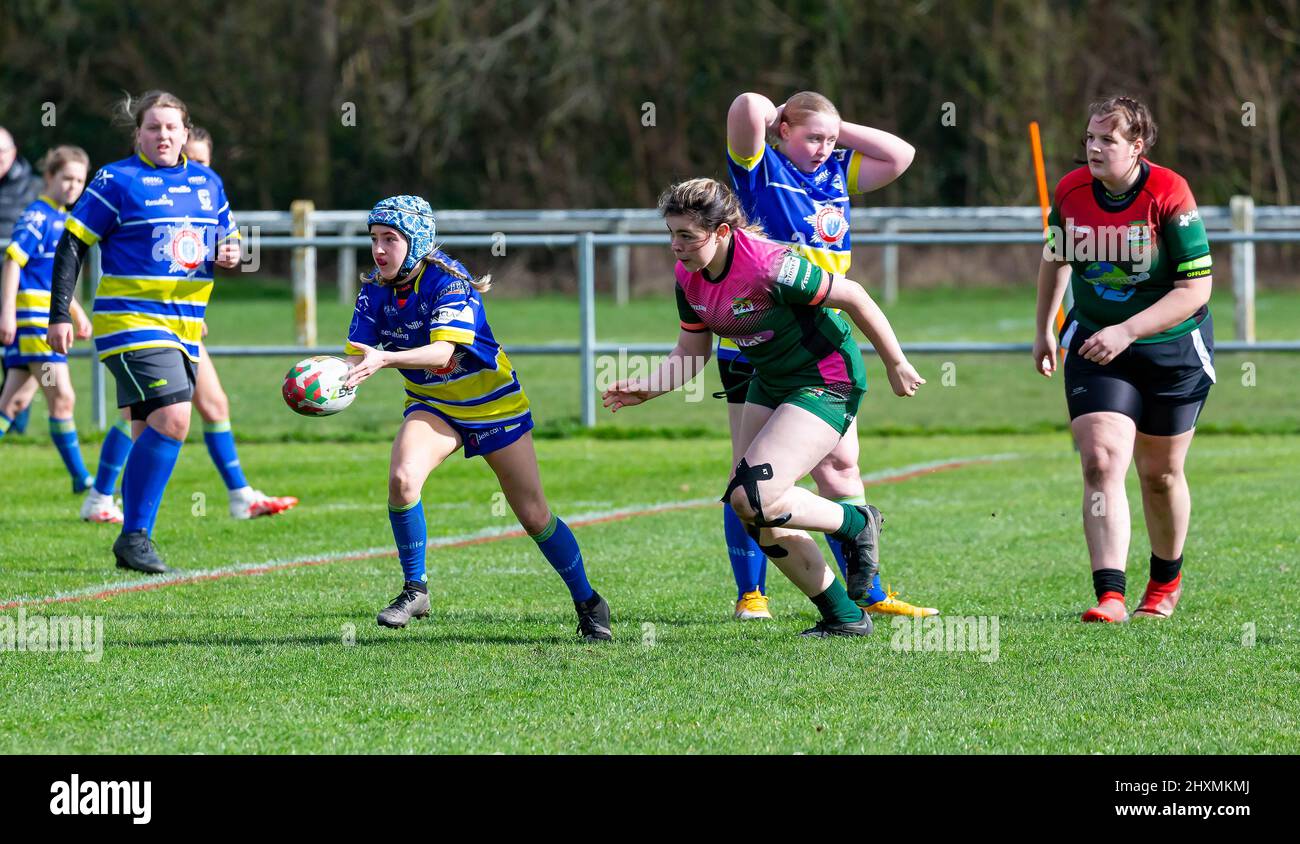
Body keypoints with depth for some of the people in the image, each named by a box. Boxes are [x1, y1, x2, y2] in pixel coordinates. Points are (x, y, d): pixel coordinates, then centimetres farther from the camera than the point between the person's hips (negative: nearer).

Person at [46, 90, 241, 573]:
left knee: (152, 437, 8)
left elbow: (229, 241, 25)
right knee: (173, 419, -21)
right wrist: (59, 315, -10)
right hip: (130, 322, -6)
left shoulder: (208, 183, 13)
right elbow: (72, 245, -4)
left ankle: (133, 543, 16)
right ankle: (135, 536, -15)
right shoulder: (118, 181, -4)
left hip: (184, 329, 6)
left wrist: (230, 255, 0)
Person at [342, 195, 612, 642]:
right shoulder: (375, 291, -9)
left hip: (492, 402, -4)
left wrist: (386, 359, -55)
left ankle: (588, 603, 23)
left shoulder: (448, 281, -26)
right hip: (431, 404, 4)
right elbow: (357, 358, -14)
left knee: (534, 516, 2)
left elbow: (443, 351, -40)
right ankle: (414, 590, -11)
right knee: (402, 478, -26)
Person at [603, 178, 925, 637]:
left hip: (827, 382, -9)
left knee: (754, 500, -21)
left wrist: (896, 364, -11)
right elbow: (691, 353, 8)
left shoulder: (768, 265, -30)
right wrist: (644, 388, -10)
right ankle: (844, 617, 18)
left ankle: (857, 525, 5)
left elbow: (853, 297, -20)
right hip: (770, 383, 9)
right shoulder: (689, 278, -6)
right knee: (756, 517, 5)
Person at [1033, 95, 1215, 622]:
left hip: (1174, 349, -2)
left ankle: (1166, 580, 37)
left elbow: (1195, 288, -22)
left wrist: (1127, 330, -29)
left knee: (1160, 475, 11)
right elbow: (1056, 257, 14)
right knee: (1101, 462, -16)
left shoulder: (1170, 195, -21)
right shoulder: (1071, 191, -7)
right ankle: (1110, 596, -23)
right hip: (1094, 345, 2)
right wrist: (1044, 329, 19)